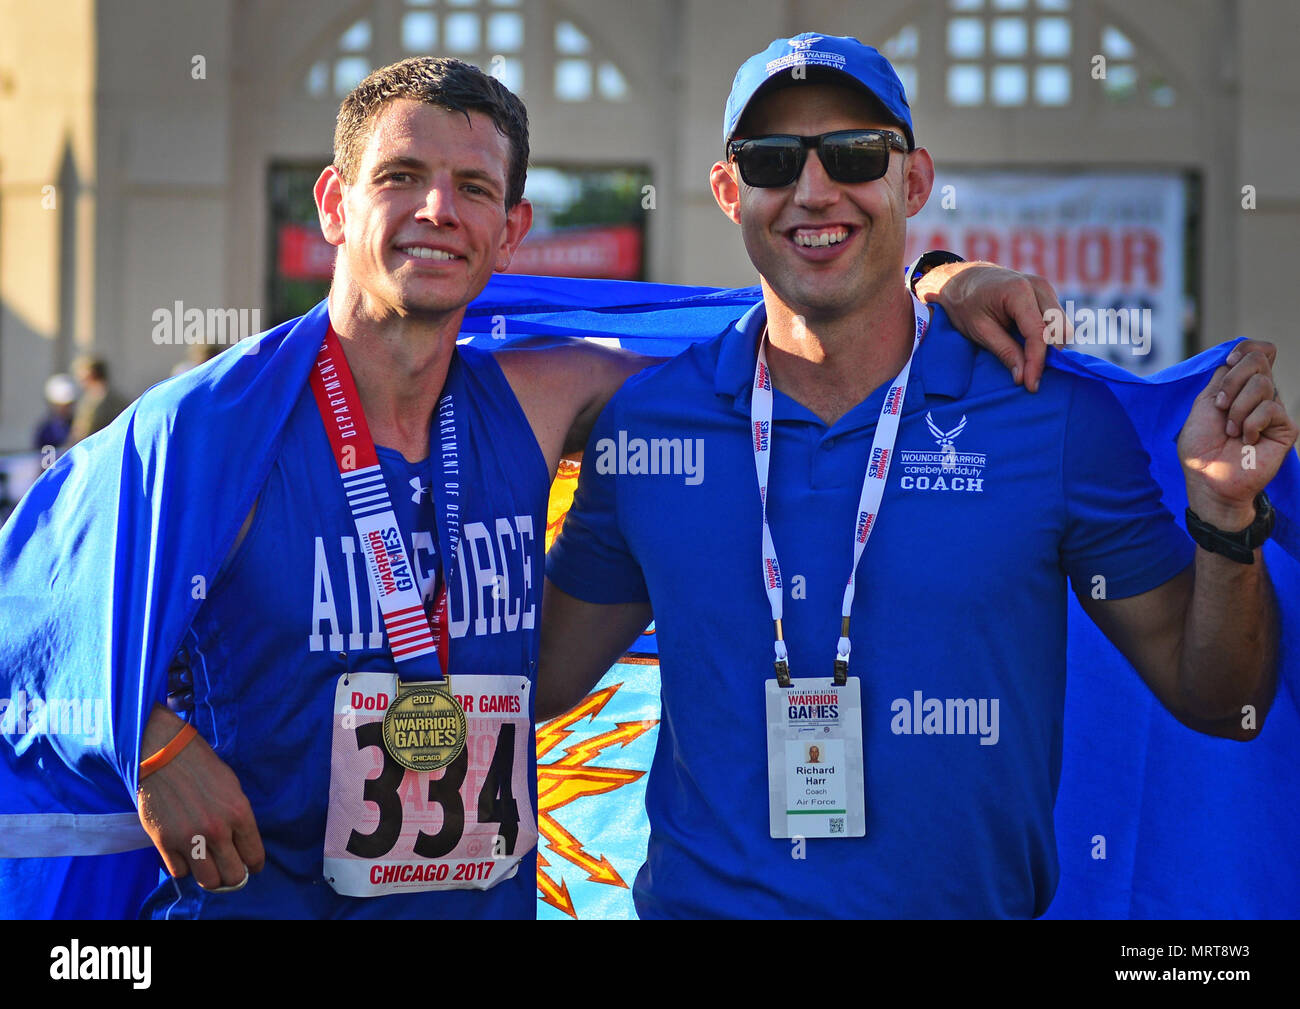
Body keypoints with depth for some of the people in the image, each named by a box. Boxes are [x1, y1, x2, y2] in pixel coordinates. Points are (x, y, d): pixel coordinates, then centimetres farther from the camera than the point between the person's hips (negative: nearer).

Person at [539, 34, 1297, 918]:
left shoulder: (1060, 417, -7)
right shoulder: (647, 418, -3)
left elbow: (1218, 703, -2)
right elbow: (538, 678, 4)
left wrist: (1224, 514, -19)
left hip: (972, 904, 0)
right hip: (702, 898, 1)